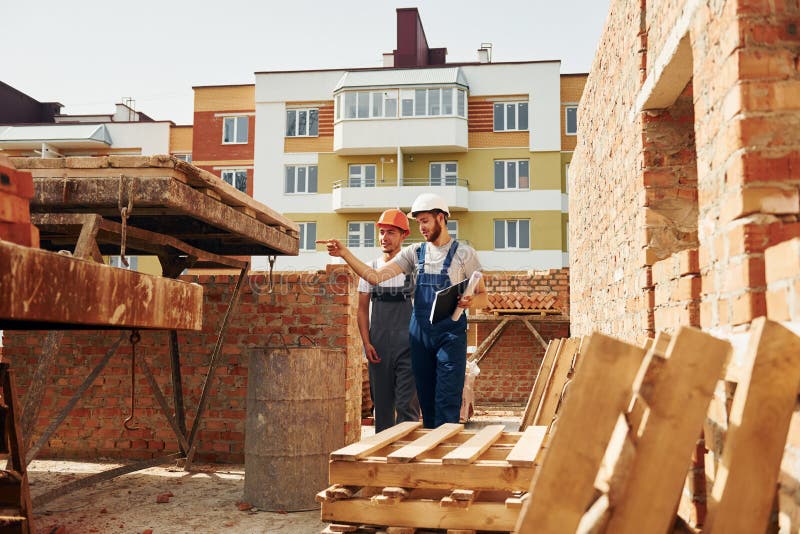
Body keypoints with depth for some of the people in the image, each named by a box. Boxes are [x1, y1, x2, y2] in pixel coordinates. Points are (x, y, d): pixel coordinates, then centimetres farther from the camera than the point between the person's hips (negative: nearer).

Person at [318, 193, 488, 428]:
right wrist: (345, 254, -9)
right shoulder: (414, 252, 11)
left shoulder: (464, 253, 3)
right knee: (426, 401, 8)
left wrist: (470, 301, -20)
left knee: (447, 403, -8)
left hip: (451, 335, -4)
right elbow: (375, 277, 2)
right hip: (420, 335, 4)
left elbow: (483, 298, 3)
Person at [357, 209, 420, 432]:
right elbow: (362, 309, 10)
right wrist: (366, 343, -1)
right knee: (381, 402, 9)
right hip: (378, 344, 3)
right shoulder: (371, 268, 9)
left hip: (407, 343, -3)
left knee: (407, 404, -8)